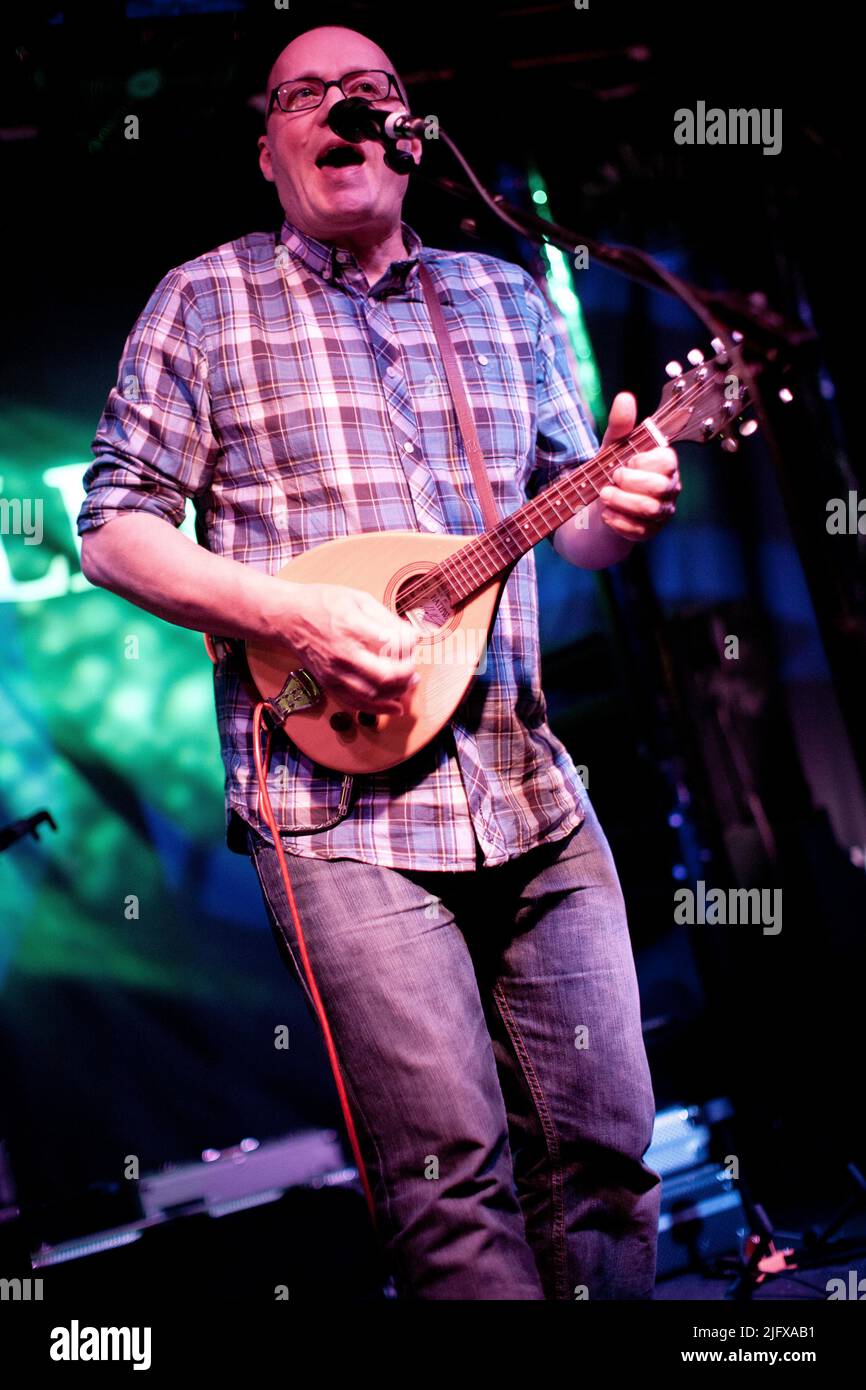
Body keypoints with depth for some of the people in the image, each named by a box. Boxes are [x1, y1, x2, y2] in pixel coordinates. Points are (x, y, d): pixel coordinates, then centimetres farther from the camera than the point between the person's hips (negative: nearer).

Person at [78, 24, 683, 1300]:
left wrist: (624, 508, -5)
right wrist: (294, 613, -14)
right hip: (337, 793, -4)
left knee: (607, 1143, 6)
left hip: (530, 784, 4)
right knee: (454, 1164, -7)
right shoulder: (207, 300, 5)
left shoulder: (507, 298, 17)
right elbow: (115, 527, 1)